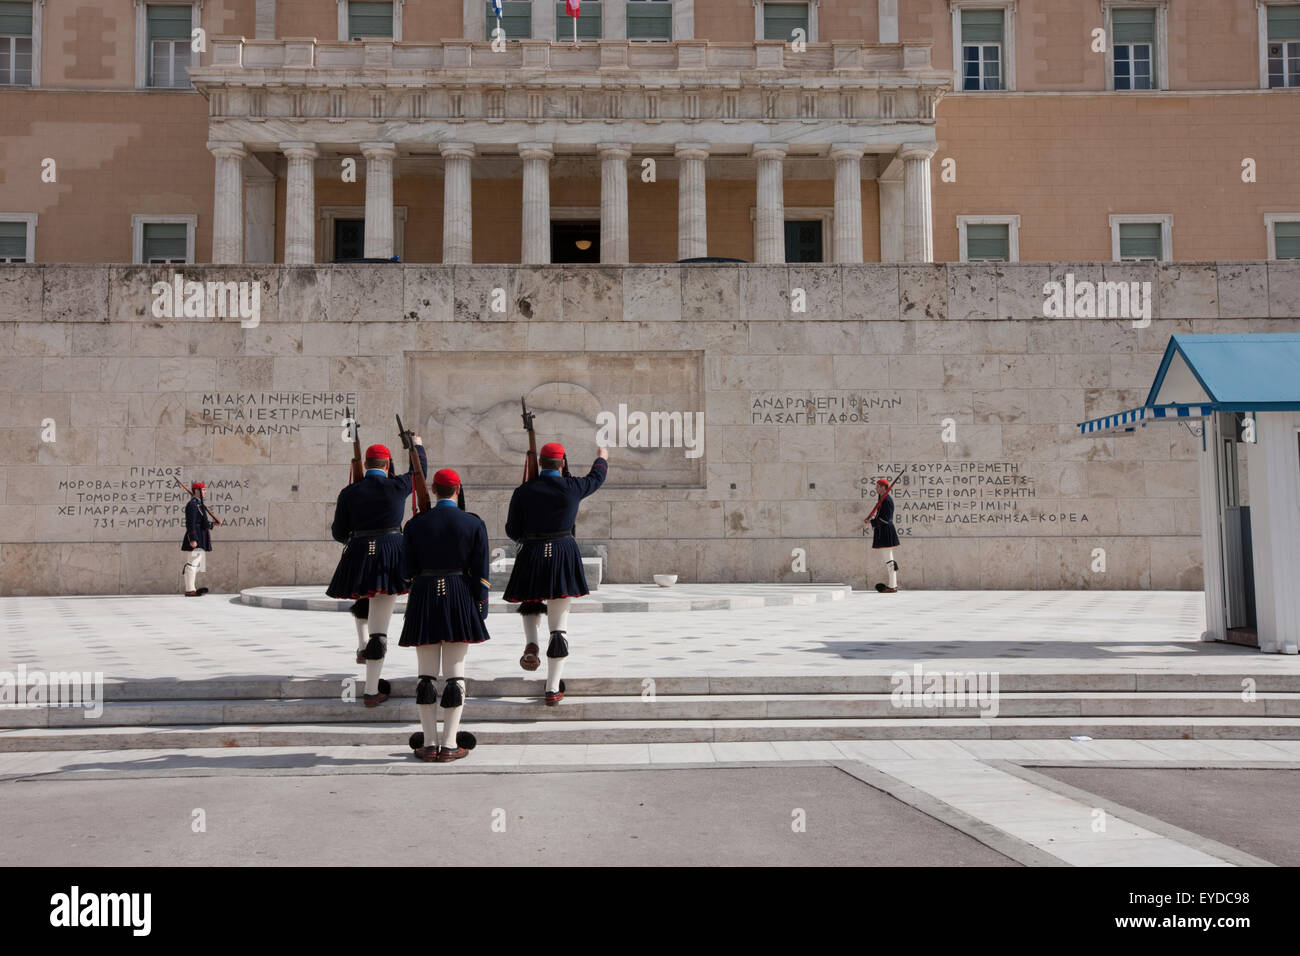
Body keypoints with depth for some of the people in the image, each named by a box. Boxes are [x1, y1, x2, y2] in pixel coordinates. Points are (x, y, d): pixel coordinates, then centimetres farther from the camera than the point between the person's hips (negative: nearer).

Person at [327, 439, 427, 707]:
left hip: (358, 555, 2)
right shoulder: (397, 486, 0)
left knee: (361, 597, 39)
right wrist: (418, 445, 40)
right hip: (391, 557, -2)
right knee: (379, 627, 0)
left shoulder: (349, 492, 2)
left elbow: (339, 533, 8)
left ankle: (362, 647, 30)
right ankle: (372, 691, 4)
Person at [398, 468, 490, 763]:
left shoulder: (415, 524, 1)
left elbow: (408, 570, 3)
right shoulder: (474, 524, -2)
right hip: (460, 600, -1)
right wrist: (481, 612, 3)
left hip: (423, 600, 1)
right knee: (455, 673, 2)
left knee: (427, 674, 6)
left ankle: (429, 744, 9)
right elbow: (480, 573, -3)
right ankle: (450, 746, 3)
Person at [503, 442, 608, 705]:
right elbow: (596, 478, 21)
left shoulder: (523, 491, -1)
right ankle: (553, 690, 6)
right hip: (564, 556, -1)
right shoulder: (572, 488, -1)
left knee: (531, 604, 30)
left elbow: (512, 531, 2)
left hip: (531, 556, 1)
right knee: (559, 624, 5)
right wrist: (602, 458, 42)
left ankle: (531, 644, 0)